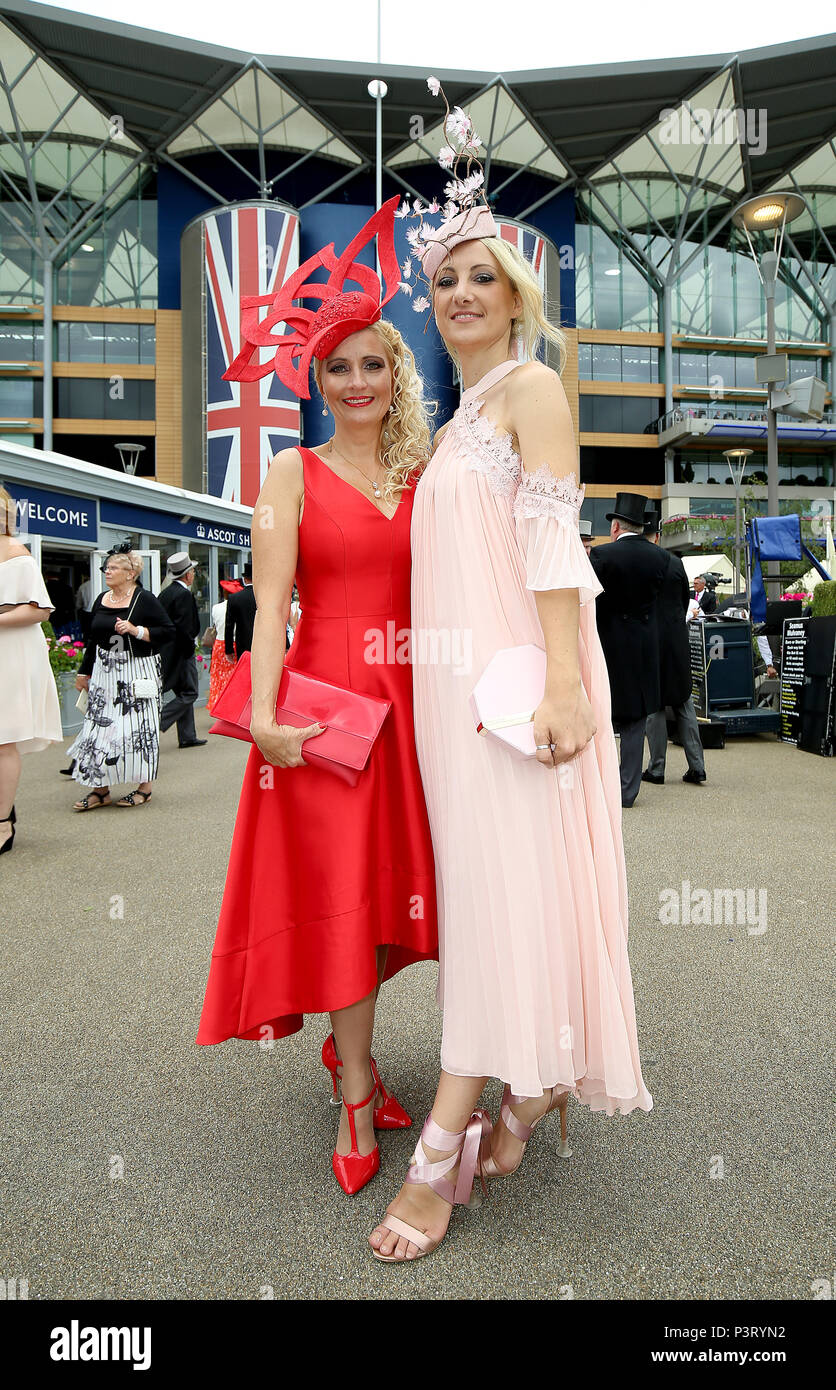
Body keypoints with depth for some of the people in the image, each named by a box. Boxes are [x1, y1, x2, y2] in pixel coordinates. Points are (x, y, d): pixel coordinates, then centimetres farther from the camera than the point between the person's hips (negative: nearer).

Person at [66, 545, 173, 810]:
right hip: (105, 673, 6)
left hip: (137, 673, -6)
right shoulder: (101, 599, 12)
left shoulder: (144, 599, -6)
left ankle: (145, 787, 11)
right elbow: (92, 639, 19)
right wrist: (84, 672, 19)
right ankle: (100, 789, 11)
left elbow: (167, 631, -9)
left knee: (138, 727, -1)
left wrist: (137, 631, -20)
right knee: (99, 726, 3)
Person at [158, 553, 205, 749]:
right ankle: (158, 721, -10)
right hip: (180, 653, -9)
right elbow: (185, 627, -22)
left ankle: (187, 737, 18)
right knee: (189, 694, -2)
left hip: (166, 651, 9)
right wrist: (189, 650, -12)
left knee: (184, 694, 14)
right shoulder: (184, 594, -16)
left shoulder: (165, 593, 12)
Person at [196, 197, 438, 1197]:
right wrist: (263, 715, -18)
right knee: (339, 897, 3)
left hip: (411, 701, 4)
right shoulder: (294, 474, 2)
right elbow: (270, 607, -6)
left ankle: (348, 1048, 35)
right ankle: (357, 1093, 20)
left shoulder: (427, 476, 12)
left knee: (390, 888, 11)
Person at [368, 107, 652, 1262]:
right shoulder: (461, 412, 23)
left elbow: (552, 540, -13)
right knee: (483, 882, 9)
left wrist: (563, 681, -21)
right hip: (458, 678, 8)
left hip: (516, 671, -8)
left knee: (505, 884, -7)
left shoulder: (531, 387, -1)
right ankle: (529, 1088, 23)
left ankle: (442, 1153, -2)